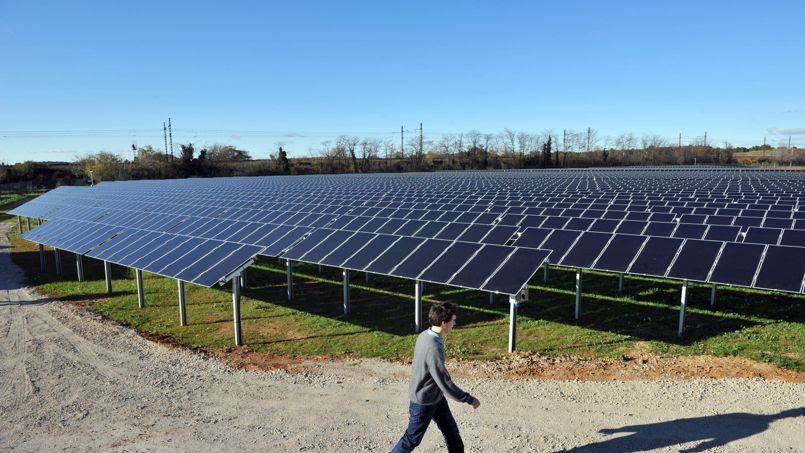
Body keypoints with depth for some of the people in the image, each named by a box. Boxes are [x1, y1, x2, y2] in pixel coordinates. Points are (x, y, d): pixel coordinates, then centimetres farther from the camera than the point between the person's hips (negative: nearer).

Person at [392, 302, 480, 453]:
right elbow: (445, 384, -31)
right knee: (412, 439, 11)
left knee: (451, 430, 17)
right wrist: (470, 399, -20)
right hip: (424, 402, -9)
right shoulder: (433, 350, -35)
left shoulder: (424, 335, -6)